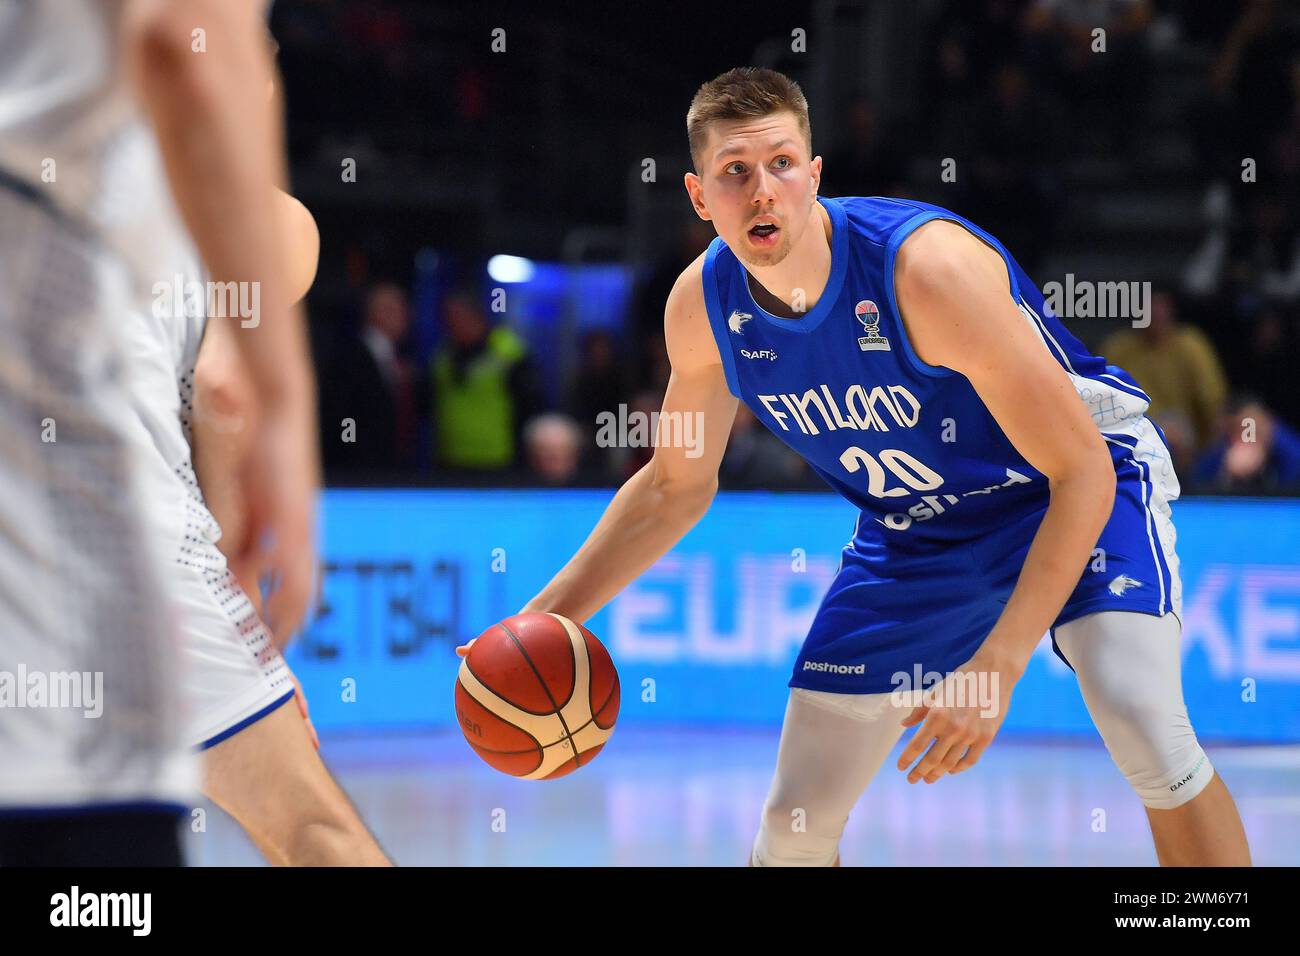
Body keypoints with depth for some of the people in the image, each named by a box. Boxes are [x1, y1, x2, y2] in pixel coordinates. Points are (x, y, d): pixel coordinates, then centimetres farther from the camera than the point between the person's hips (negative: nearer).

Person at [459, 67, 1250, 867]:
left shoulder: (928, 266, -33)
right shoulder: (703, 305, -14)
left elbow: (1081, 471, -30)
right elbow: (675, 487, 6)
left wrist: (997, 666, -36)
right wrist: (548, 615, -2)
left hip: (1079, 491, -5)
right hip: (917, 529, 5)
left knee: (1147, 736, -31)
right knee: (794, 826, 2)